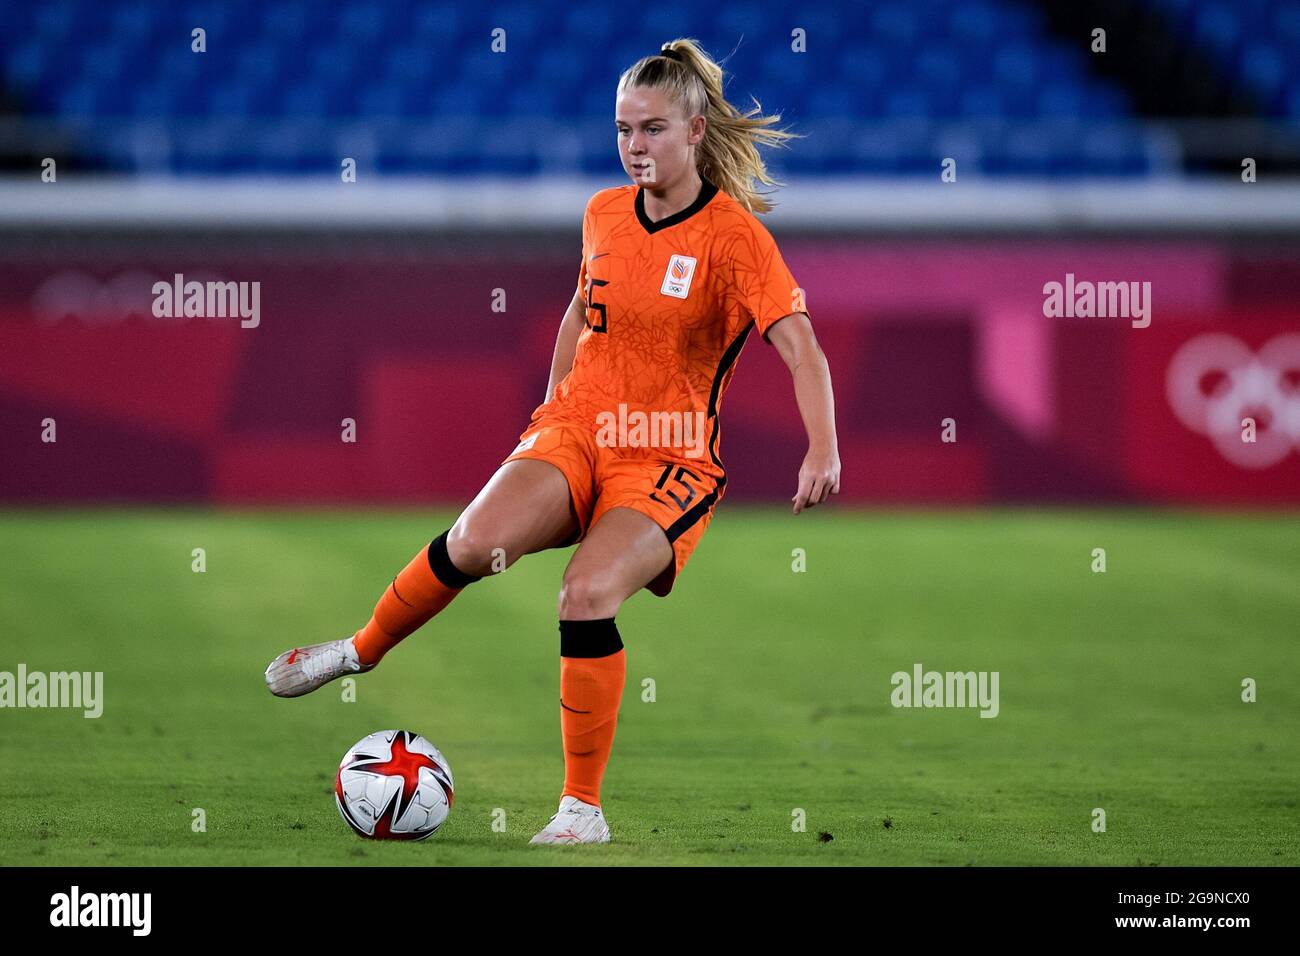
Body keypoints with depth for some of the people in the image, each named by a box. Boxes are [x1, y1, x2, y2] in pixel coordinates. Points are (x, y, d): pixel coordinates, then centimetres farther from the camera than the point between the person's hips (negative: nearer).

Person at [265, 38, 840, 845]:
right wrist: (553, 406, 21)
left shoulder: (732, 235, -11)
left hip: (671, 462, -4)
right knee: (475, 542, -25)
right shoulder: (605, 214, 6)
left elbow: (800, 345, -20)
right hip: (578, 431, 4)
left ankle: (584, 808, -16)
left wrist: (823, 450, -33)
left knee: (589, 593, -29)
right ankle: (360, 652, 2)